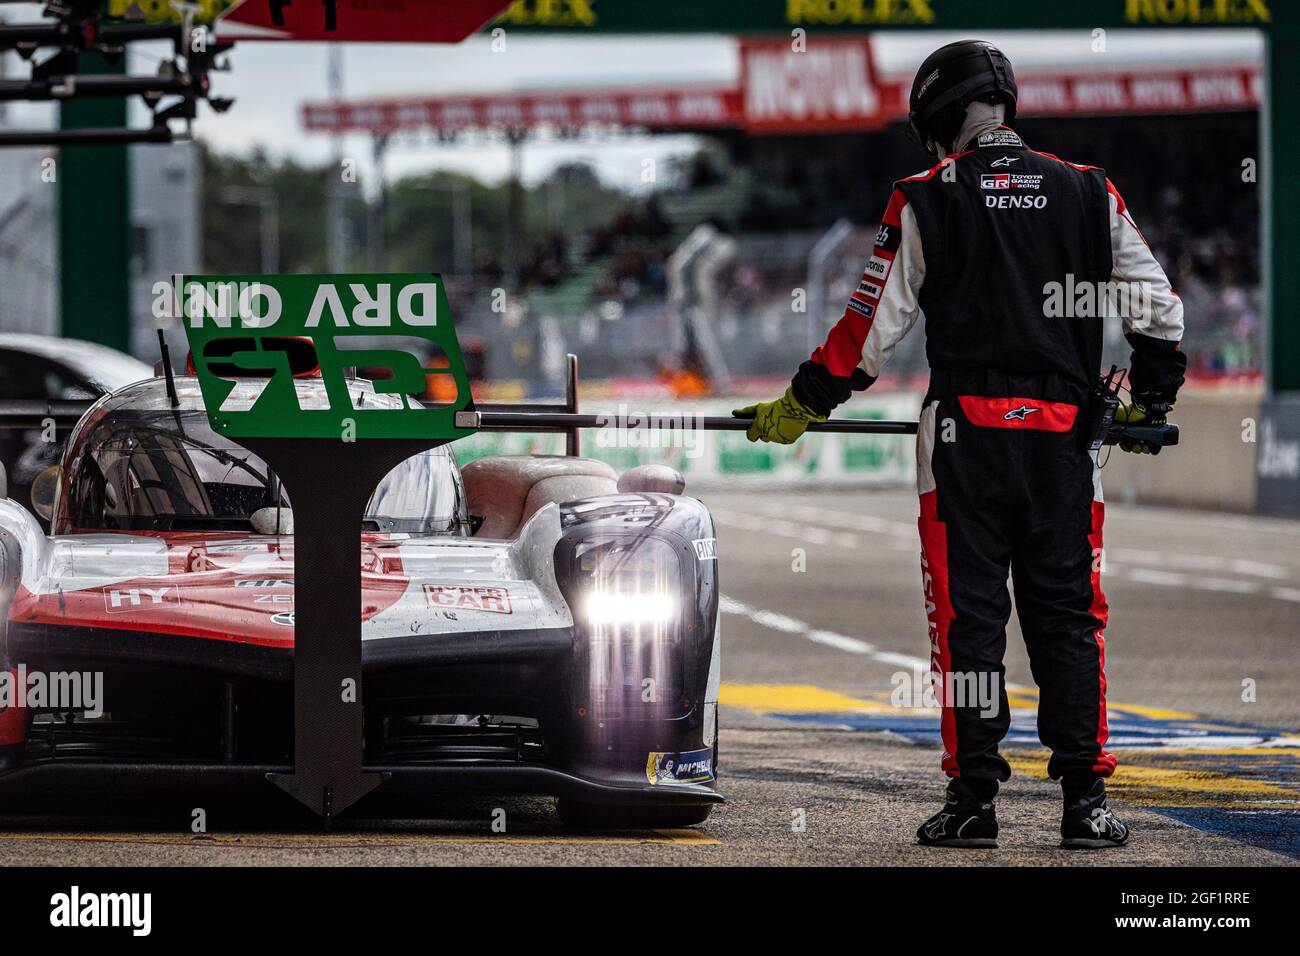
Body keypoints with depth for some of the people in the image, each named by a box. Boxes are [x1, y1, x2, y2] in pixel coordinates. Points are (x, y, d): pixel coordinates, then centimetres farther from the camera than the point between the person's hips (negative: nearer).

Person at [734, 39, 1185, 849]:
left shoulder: (925, 203, -1)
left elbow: (873, 326, 0)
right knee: (1068, 615, 6)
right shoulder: (1089, 194, 7)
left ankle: (973, 801, 1)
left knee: (966, 615, 3)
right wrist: (1151, 402, 24)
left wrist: (801, 405, 11)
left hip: (964, 437, -2)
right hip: (1062, 433, 2)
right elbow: (1158, 305, 9)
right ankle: (1086, 802, 3)